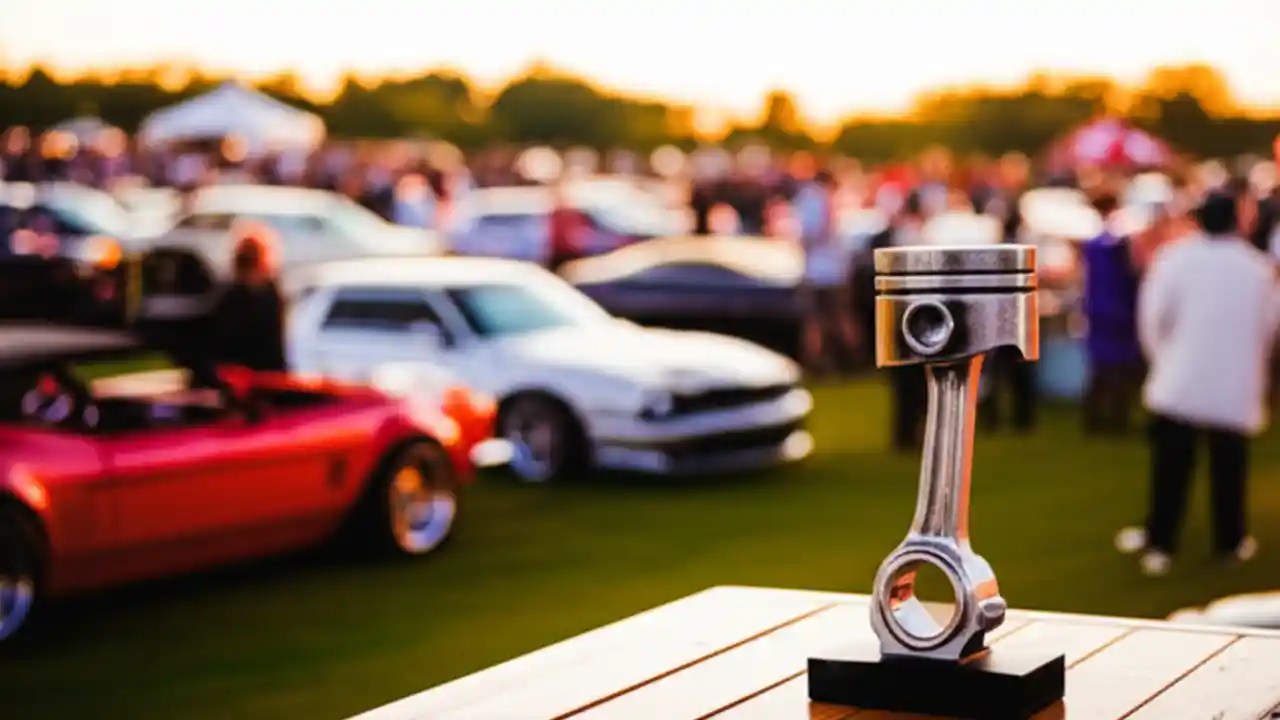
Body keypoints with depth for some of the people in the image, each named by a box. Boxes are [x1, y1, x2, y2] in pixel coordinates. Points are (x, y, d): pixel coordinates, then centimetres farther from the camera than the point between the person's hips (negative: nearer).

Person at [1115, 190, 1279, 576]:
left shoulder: (1176, 256, -6)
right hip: (1236, 387, 1)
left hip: (1180, 382, -1)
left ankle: (1159, 543, 11)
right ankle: (1231, 541, 22)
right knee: (1228, 470, 12)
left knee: (1170, 469, 7)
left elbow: (1153, 316, -5)